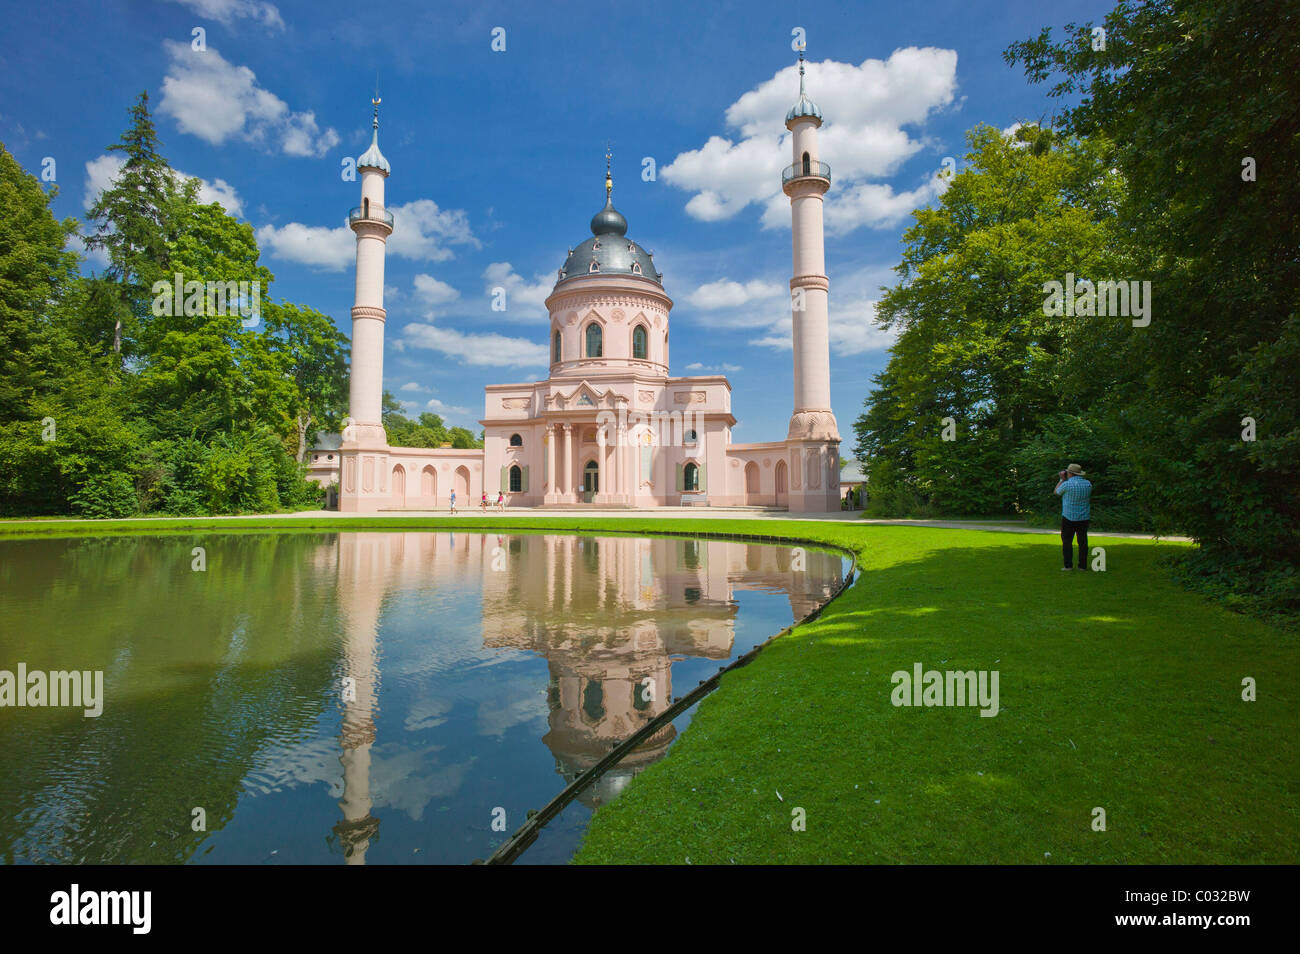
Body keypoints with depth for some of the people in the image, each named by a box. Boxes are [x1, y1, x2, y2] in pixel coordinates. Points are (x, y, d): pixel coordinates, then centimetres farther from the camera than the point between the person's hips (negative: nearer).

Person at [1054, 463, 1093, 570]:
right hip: (1084, 517, 4)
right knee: (1083, 542, 9)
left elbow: (1057, 492, 4)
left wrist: (1062, 479, 12)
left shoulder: (1067, 484, -15)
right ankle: (1083, 565, 11)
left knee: (1067, 542, 3)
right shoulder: (1088, 483, 1)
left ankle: (1068, 565, 1)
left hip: (1069, 518, -4)